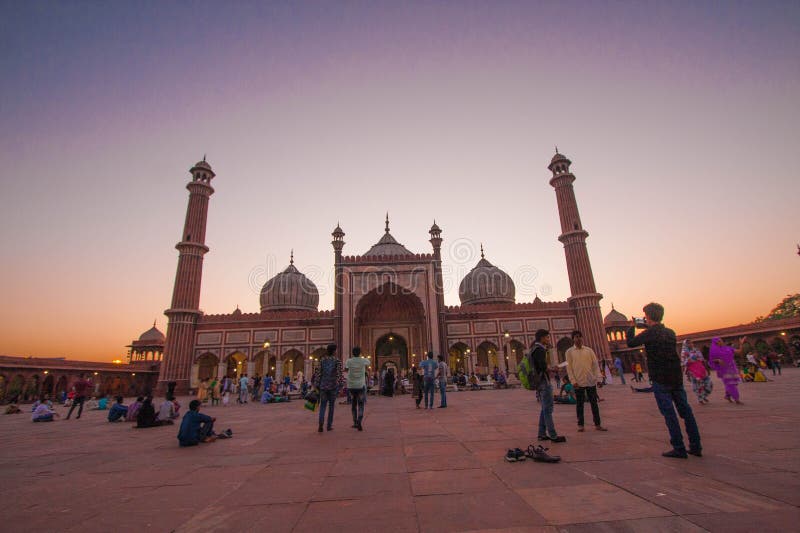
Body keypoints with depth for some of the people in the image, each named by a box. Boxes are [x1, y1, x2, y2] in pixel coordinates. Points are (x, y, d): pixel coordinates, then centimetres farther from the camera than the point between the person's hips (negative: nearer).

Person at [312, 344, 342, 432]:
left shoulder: (322, 360, 5)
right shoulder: (337, 360, -4)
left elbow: (318, 373, 2)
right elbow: (339, 374, -11)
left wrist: (316, 385, 7)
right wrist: (340, 386, -9)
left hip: (323, 385, 2)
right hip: (333, 385, -2)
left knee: (322, 405, 9)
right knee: (331, 405, 13)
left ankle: (321, 423, -13)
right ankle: (329, 425, 16)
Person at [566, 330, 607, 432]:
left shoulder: (589, 350, 8)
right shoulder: (569, 352, 1)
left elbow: (595, 364, 6)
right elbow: (569, 367, -2)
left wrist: (598, 376, -6)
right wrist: (573, 381, -9)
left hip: (591, 381, 2)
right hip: (578, 382, -2)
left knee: (594, 403, 8)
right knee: (579, 404, 5)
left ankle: (597, 424, 17)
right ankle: (580, 425, 14)